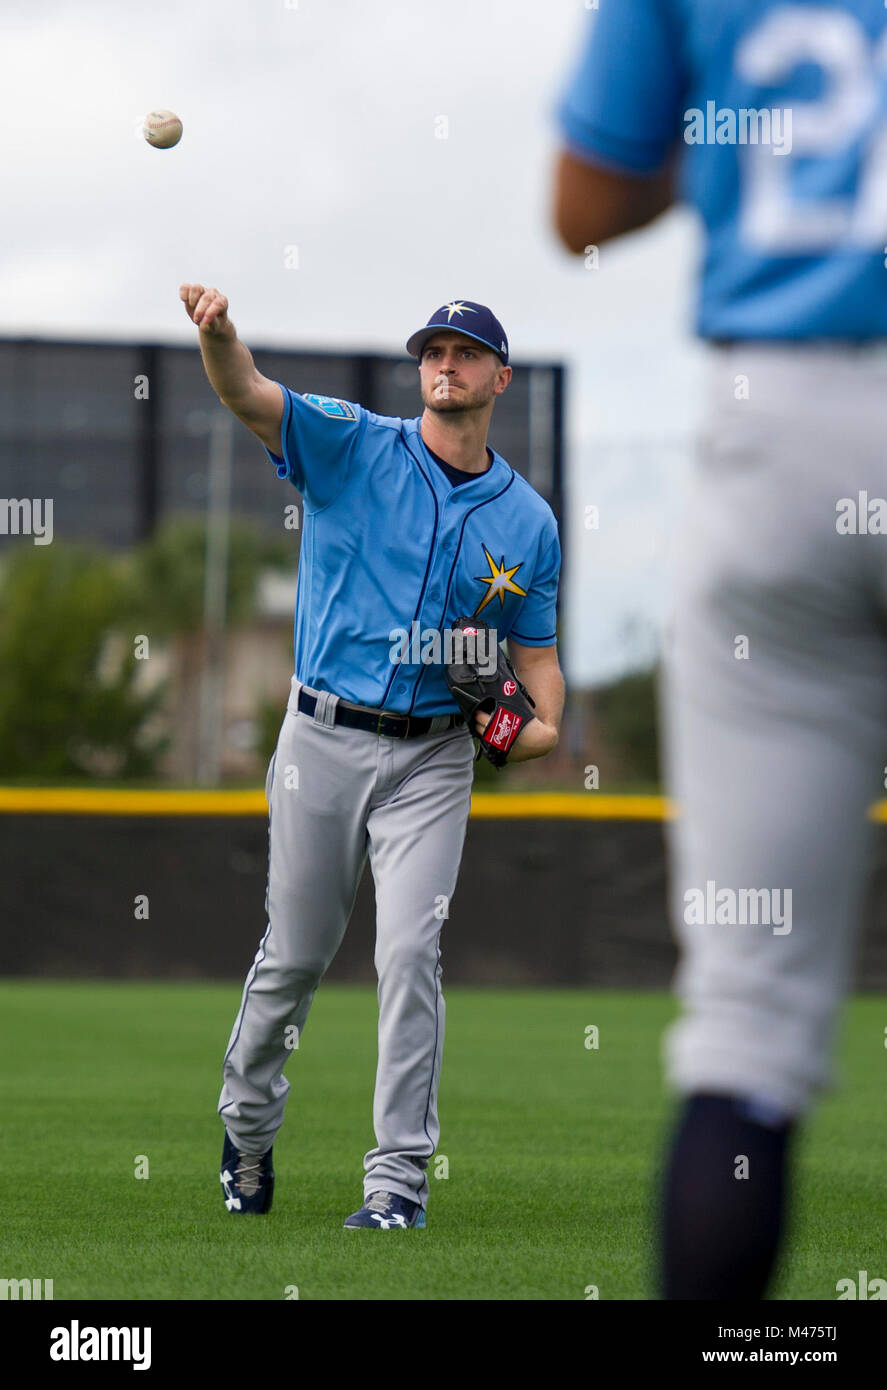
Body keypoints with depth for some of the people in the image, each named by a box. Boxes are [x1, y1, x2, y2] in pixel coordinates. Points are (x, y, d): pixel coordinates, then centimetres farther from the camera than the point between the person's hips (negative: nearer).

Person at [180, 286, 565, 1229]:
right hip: (323, 741, -1)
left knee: (411, 954, -11)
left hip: (432, 759, 1)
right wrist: (218, 332, -40)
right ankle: (247, 1128, 32)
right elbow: (249, 396, -17)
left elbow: (535, 647, 16)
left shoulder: (527, 520, 8)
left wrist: (544, 726, -6)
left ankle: (400, 1176, -8)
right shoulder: (352, 447, -1)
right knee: (295, 954, 8)